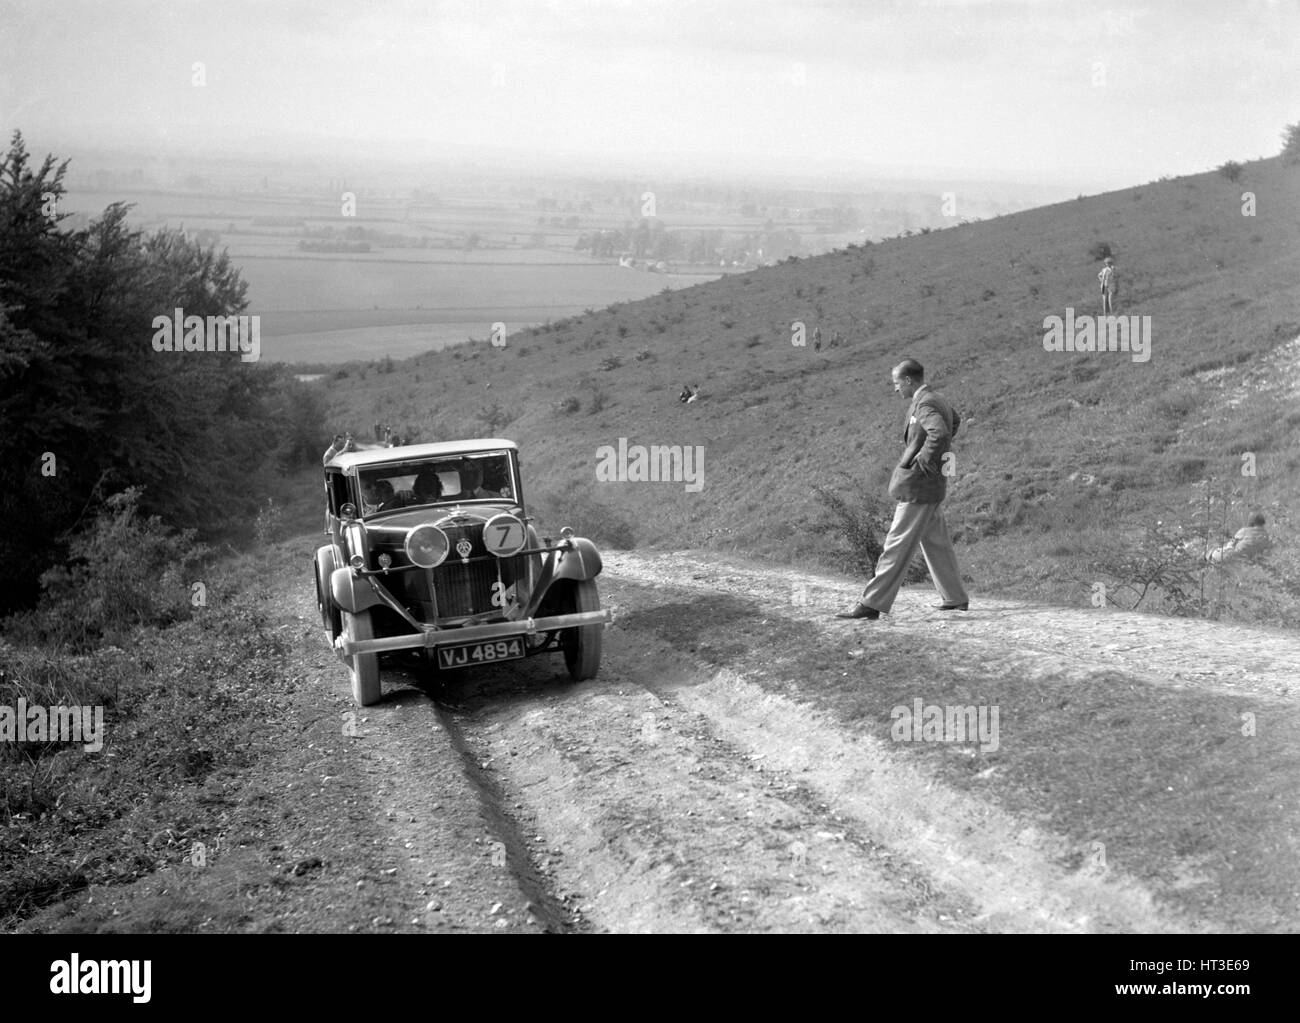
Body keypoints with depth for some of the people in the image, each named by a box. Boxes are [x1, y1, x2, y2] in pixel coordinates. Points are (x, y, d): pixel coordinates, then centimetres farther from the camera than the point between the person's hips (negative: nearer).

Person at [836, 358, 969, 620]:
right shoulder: (936, 400, 12)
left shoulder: (926, 404, -18)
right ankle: (956, 598, 26)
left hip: (918, 487, -10)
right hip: (929, 489, 10)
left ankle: (871, 604, -8)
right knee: (936, 543, 18)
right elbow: (955, 420, 34)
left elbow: (941, 434, -37)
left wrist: (925, 459, -23)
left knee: (897, 545, -9)